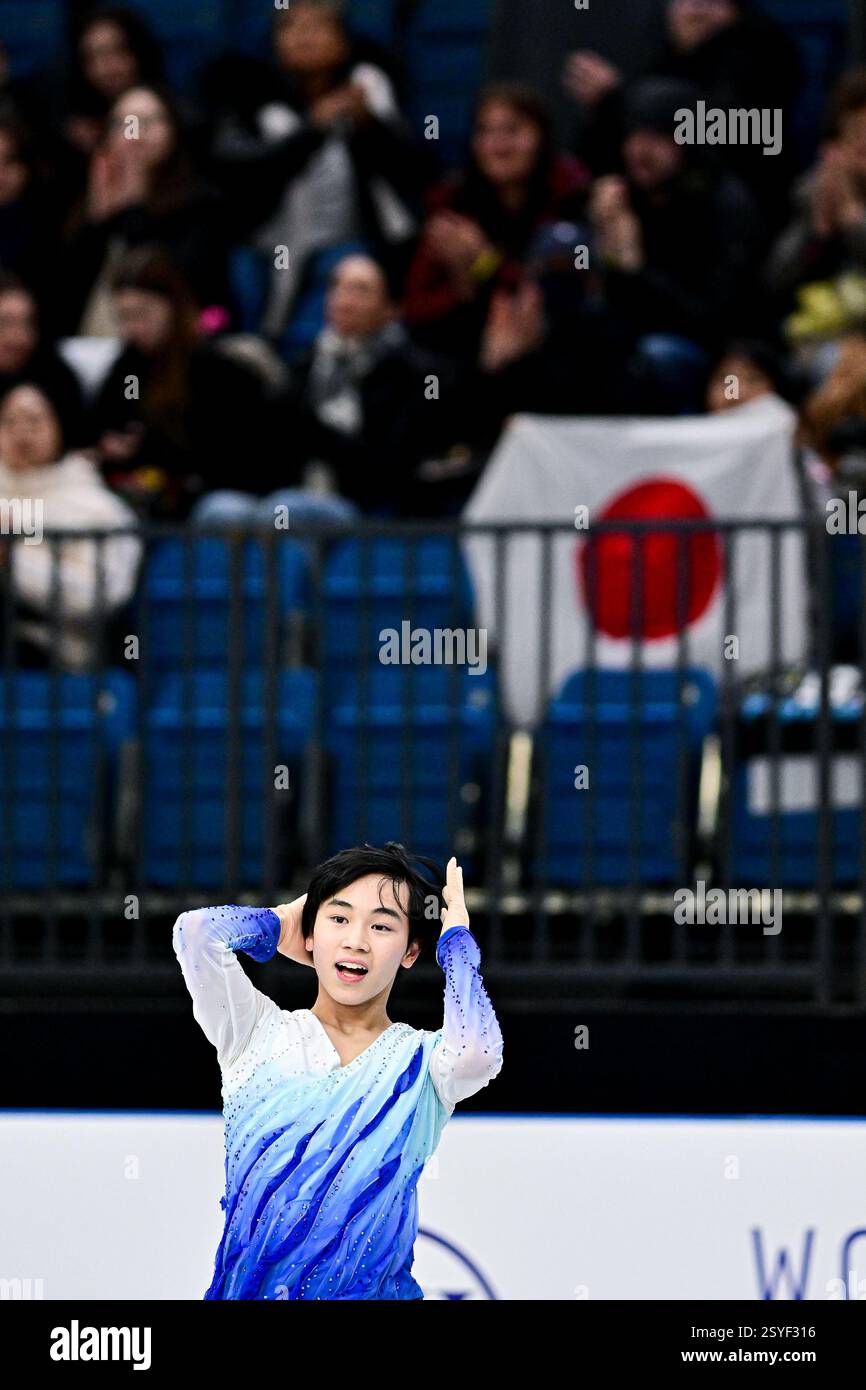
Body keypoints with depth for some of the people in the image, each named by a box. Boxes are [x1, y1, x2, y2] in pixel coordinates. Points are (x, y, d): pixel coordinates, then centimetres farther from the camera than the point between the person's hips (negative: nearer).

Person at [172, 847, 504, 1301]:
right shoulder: (260, 1034, 7)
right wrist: (279, 923, 13)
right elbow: (196, 930, -6)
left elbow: (476, 1051, -18)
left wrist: (456, 935, 0)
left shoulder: (422, 1060, 6)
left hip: (370, 1291, 2)